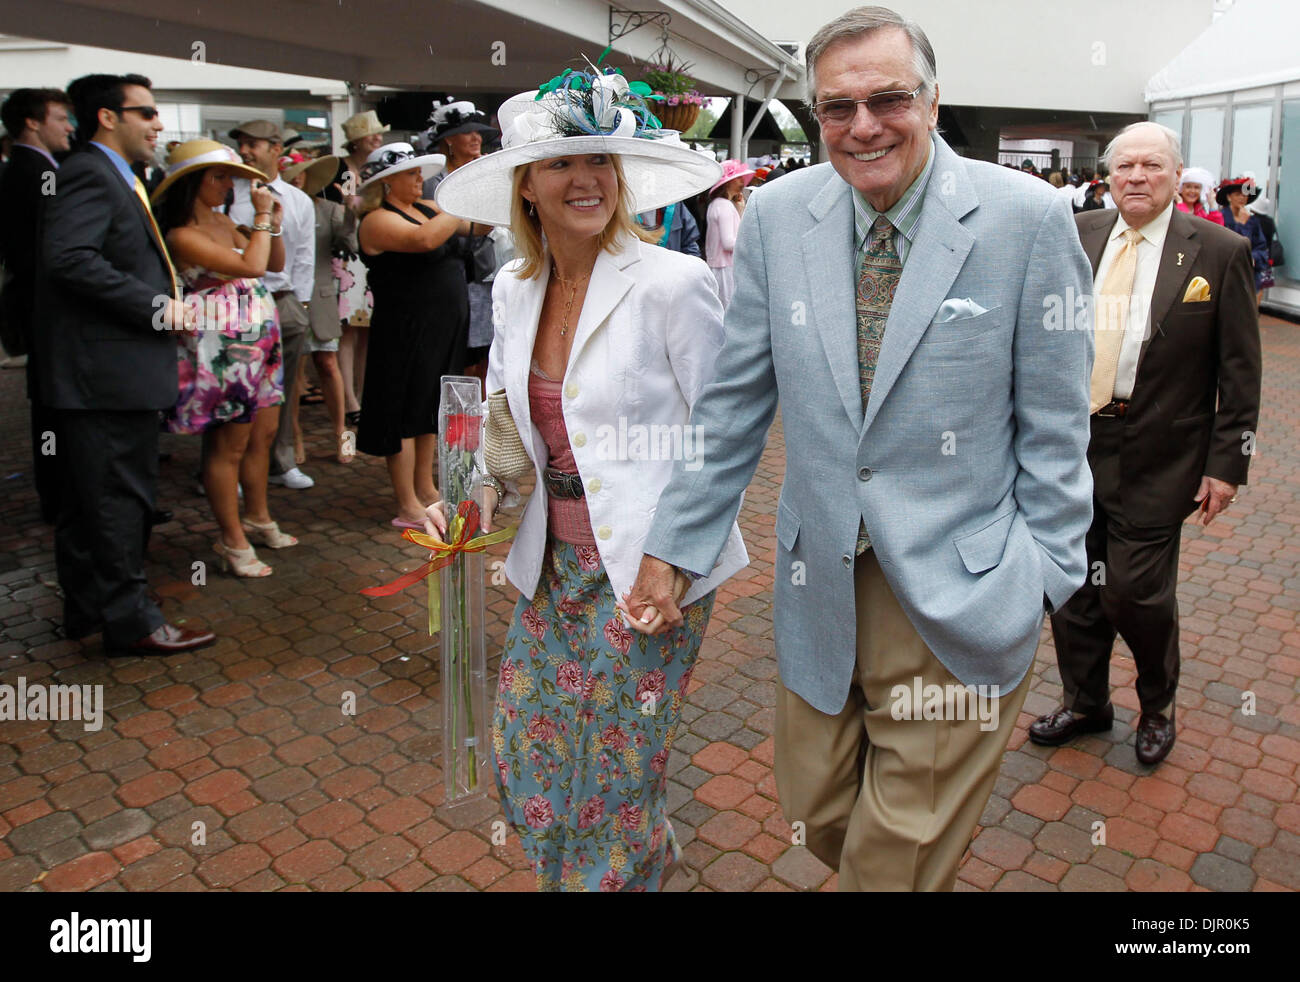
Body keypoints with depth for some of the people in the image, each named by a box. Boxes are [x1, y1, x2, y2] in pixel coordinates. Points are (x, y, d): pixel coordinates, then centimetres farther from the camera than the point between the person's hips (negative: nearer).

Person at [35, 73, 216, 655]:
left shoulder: (115, 179, 20)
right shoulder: (90, 175, -13)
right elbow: (69, 258, -26)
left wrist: (164, 301, 8)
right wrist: (155, 305, -21)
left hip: (105, 370, 11)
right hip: (106, 371, -11)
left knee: (89, 497, 17)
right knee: (118, 497, -4)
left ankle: (86, 608, 29)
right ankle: (128, 621, 6)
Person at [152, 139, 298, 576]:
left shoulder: (223, 221, 12)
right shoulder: (183, 235, -15)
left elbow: (275, 265, 15)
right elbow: (251, 266, -23)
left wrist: (274, 224, 0)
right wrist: (261, 217, -12)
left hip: (258, 343, 9)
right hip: (223, 349, -9)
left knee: (263, 434, 15)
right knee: (229, 445, -1)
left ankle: (258, 519, 31)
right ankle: (233, 542, 9)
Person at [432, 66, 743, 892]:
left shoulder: (672, 283, -15)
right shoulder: (513, 290, 4)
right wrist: (479, 501, -2)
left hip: (648, 566, -6)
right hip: (556, 565, 7)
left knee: (618, 770, 7)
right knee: (527, 749, 16)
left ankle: (626, 873, 38)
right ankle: (653, 846, 44)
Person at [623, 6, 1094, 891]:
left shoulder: (1028, 217, -9)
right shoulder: (777, 215, 0)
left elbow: (1053, 425, -4)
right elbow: (733, 402, 4)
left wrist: (1044, 584, -4)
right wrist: (672, 546, 4)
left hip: (956, 601, -3)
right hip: (819, 593, 4)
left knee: (901, 859, 8)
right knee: (818, 815, 18)